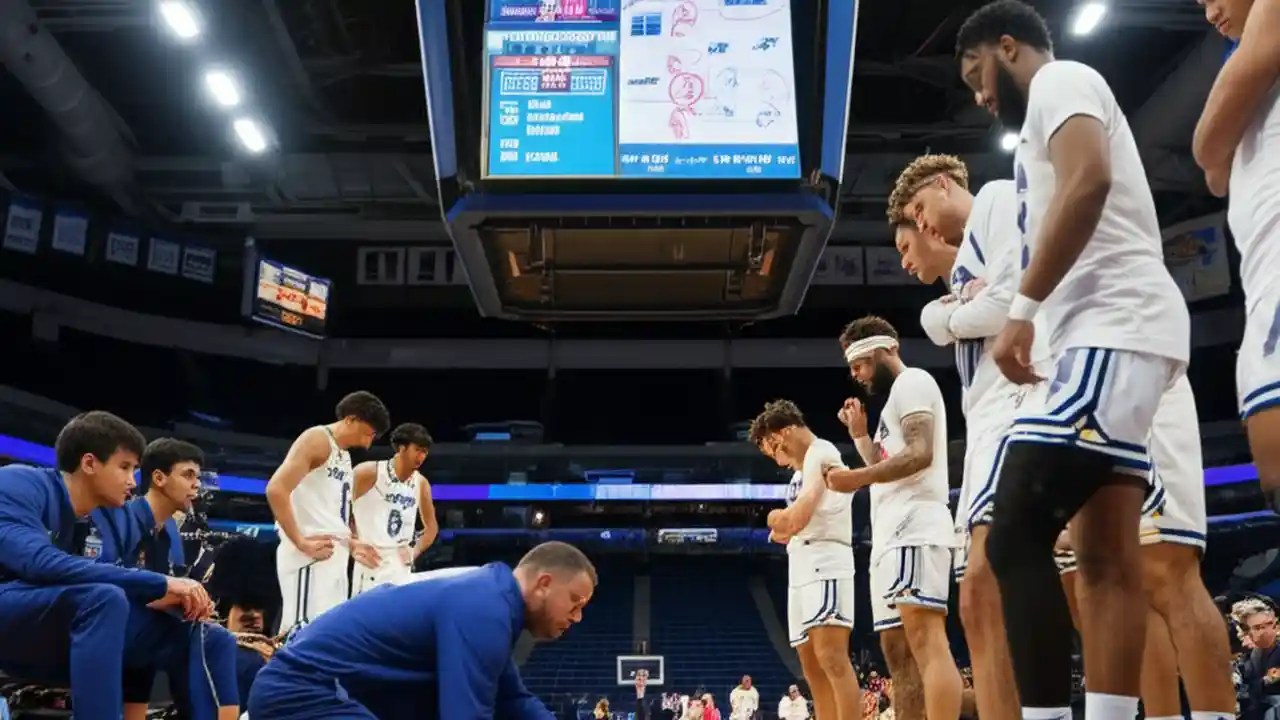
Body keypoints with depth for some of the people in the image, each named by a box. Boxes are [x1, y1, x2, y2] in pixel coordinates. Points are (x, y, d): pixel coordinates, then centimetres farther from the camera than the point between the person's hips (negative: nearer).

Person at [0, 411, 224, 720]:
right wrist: (160, 584, -28)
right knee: (104, 597, -32)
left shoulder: (101, 523, 9)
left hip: (52, 642, 7)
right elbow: (40, 563, -28)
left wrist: (164, 598, -16)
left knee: (186, 632, -5)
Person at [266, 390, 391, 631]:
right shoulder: (317, 440, -7)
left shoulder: (344, 457, 21)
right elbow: (276, 490, -18)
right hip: (311, 555, -9)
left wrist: (351, 544, 19)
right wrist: (301, 543, -19)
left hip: (335, 556, 10)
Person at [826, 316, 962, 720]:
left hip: (914, 528, -11)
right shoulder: (896, 398, 30)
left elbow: (920, 455, -15)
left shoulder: (911, 383, -1)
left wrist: (860, 478, -22)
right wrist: (860, 435, 21)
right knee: (897, 649, 8)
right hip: (893, 534, 11)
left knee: (926, 640, -21)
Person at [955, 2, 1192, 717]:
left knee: (1014, 539, -16)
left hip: (1113, 331, -11)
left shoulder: (1060, 80, 0)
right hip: (1116, 335, 11)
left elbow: (1088, 181, -19)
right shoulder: (1061, 103, 30)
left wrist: (1022, 310, -21)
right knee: (1106, 556, 5)